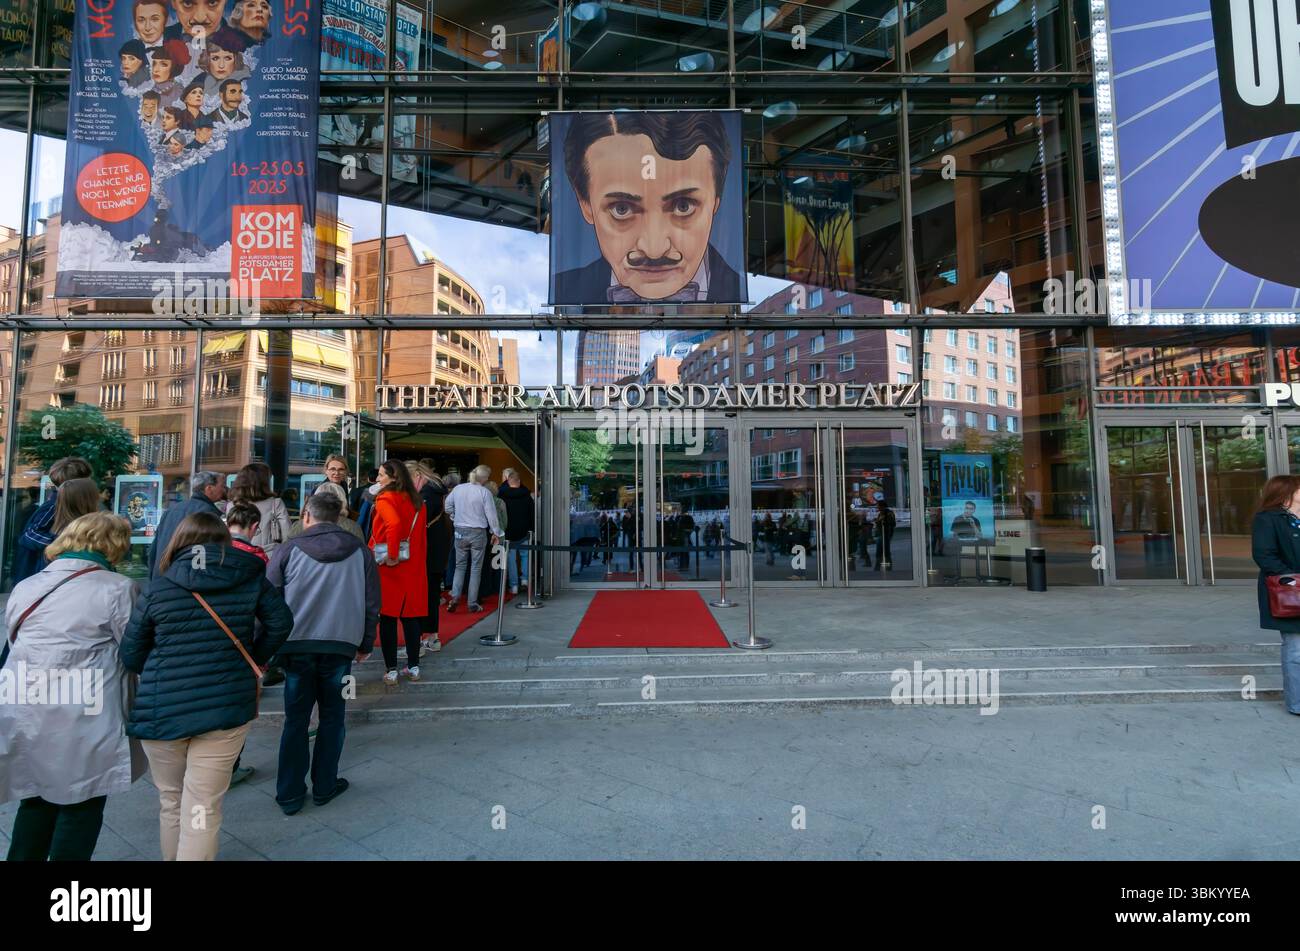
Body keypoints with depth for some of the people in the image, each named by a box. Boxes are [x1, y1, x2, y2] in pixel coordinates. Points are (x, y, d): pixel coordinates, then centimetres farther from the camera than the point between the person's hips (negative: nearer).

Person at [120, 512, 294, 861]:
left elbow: (131, 655, 2)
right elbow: (280, 623, 2)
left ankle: (173, 856, 39)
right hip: (227, 707, -1)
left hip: (163, 710, 1)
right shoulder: (252, 579, -2)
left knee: (171, 802, 21)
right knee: (202, 810, 7)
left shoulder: (156, 589, -3)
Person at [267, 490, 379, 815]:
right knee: (332, 718, 14)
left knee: (296, 720, 12)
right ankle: (324, 787, 23)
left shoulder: (289, 550, -5)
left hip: (297, 645, 0)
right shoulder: (359, 551, 1)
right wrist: (365, 644, 16)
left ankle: (290, 794, 19)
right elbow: (371, 603, 4)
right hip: (340, 645, 1)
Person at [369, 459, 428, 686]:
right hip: (413, 567, 6)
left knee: (388, 617, 4)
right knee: (410, 615, 12)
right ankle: (413, 666, 18)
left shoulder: (385, 498, -11)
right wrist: (419, 561, 14)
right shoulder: (417, 501, 8)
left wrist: (392, 556, -20)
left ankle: (391, 670, 9)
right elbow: (420, 536, 10)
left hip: (388, 567, -5)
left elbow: (393, 524, -29)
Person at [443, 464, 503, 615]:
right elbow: (491, 515, -9)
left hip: (460, 532, 3)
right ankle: (473, 604, 10)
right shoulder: (485, 493, -12)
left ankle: (454, 597, 2)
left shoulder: (458, 488, -1)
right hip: (478, 533, -3)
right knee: (475, 568, 6)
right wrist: (496, 533, 2)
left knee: (460, 566, 16)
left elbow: (448, 506, 10)